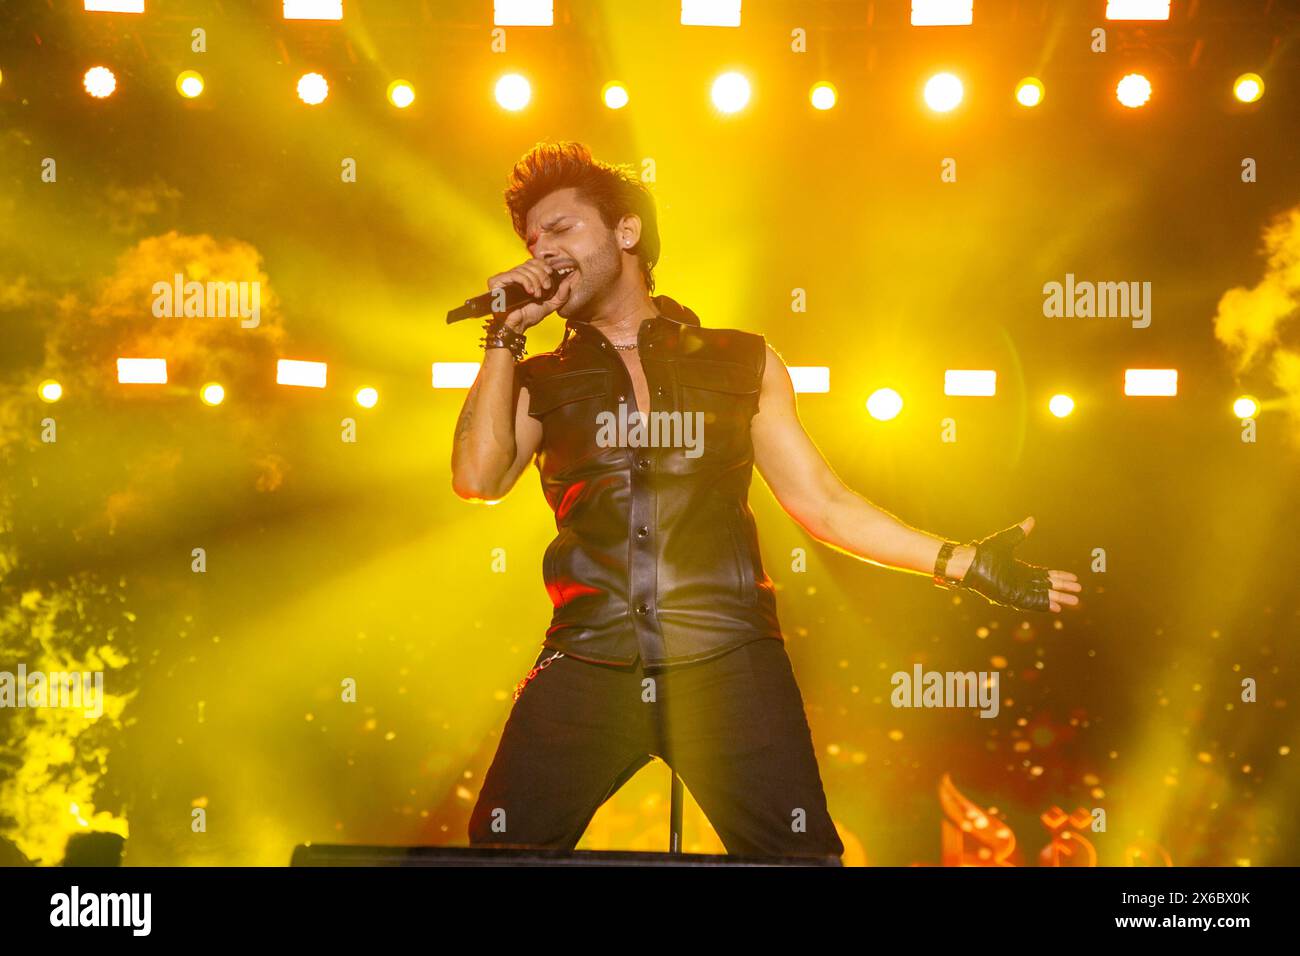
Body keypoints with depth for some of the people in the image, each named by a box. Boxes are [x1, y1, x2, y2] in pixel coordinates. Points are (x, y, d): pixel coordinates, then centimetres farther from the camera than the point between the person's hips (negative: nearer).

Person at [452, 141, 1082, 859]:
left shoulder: (739, 363, 15)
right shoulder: (540, 382, 16)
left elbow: (820, 502, 15)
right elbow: (478, 478, -2)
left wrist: (962, 563, 9)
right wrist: (506, 334, 3)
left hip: (728, 664, 0)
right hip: (589, 666, 1)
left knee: (801, 853, -6)